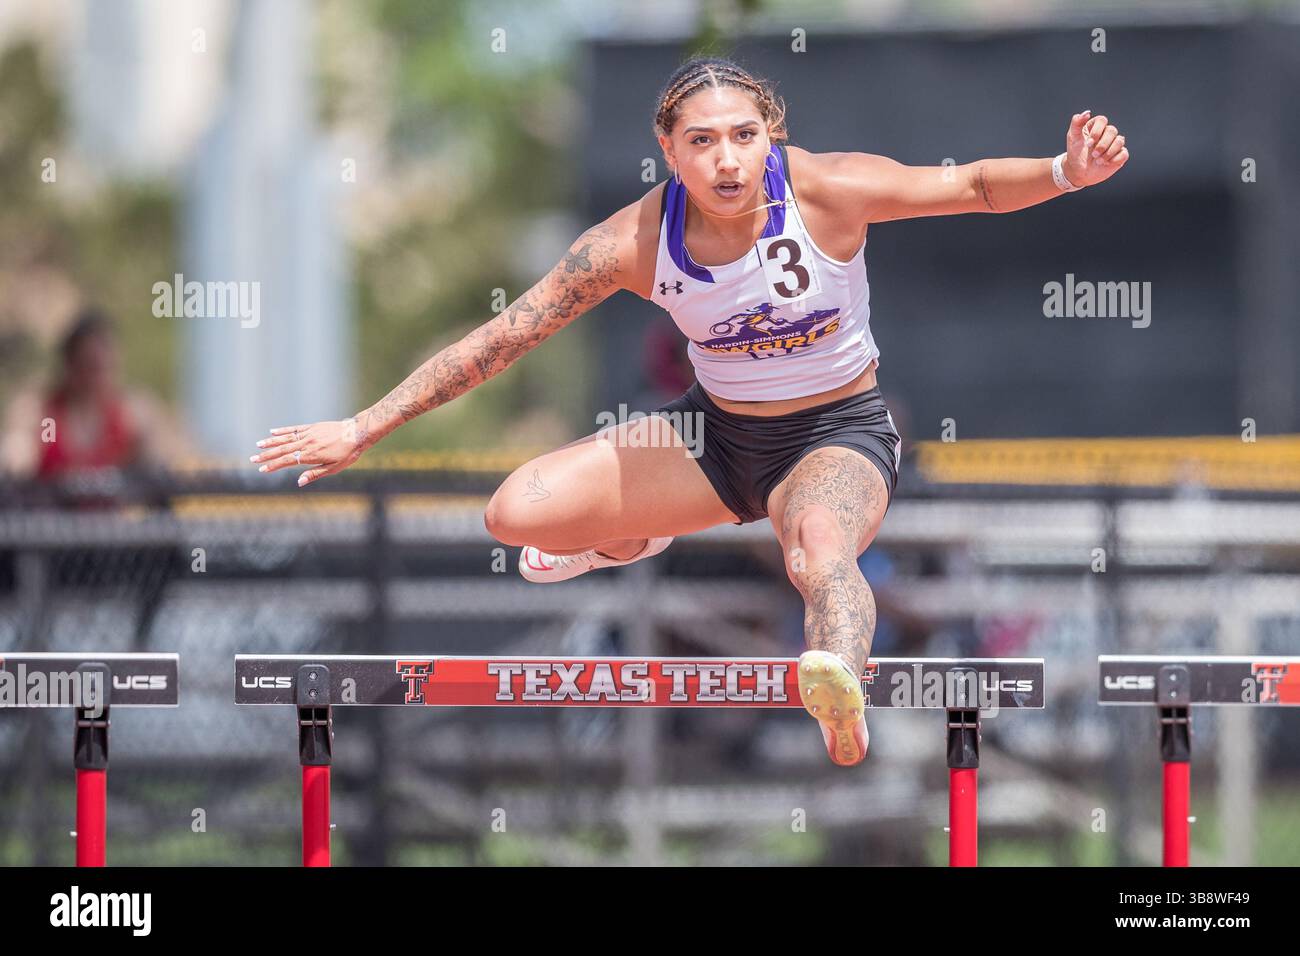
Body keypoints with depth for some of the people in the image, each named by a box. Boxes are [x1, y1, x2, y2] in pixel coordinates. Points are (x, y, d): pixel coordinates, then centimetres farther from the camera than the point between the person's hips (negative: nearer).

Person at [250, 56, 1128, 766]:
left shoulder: (825, 189, -22)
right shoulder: (637, 241, -17)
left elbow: (971, 185, -17)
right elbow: (502, 338, -10)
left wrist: (1065, 172, -40)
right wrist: (364, 429, -11)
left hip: (841, 433, -4)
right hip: (719, 431, 4)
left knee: (822, 549, -39)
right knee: (515, 514, -8)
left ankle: (841, 688, -69)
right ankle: (627, 542, 28)